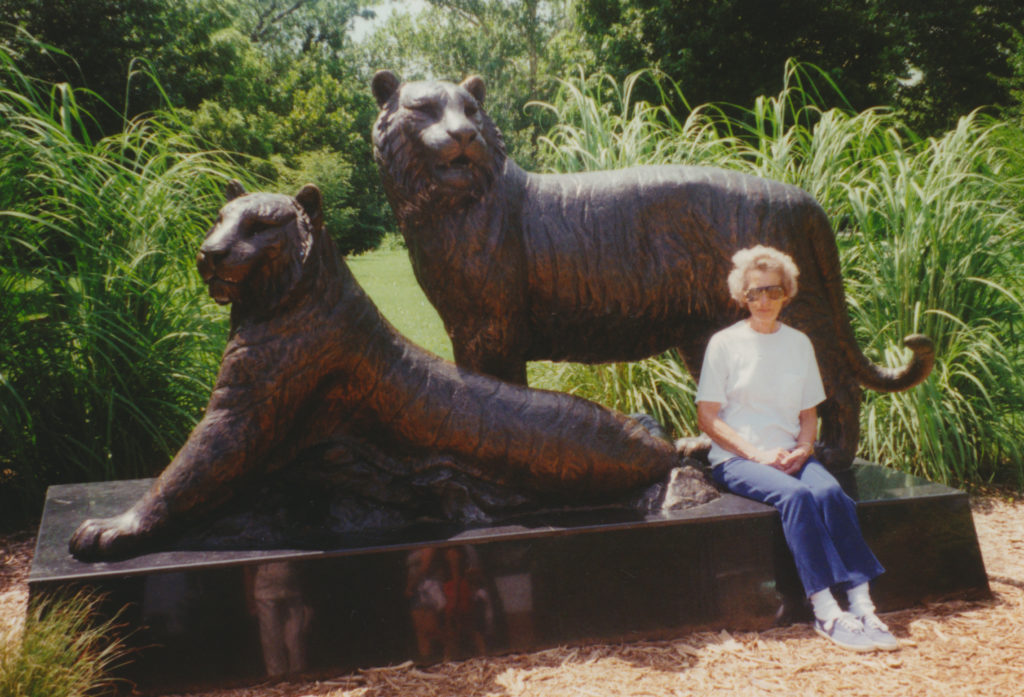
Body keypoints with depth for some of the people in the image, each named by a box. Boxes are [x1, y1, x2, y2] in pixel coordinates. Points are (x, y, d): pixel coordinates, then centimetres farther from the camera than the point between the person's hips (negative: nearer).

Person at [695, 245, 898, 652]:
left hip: (790, 455, 4)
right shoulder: (725, 343, 1)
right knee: (795, 495, -32)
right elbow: (708, 417, -3)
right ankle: (826, 612, -32)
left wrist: (802, 449, -5)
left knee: (830, 492, -28)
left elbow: (809, 413, 17)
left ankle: (862, 605, -30)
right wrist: (758, 454, -14)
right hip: (736, 458, -3)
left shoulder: (799, 343, 14)